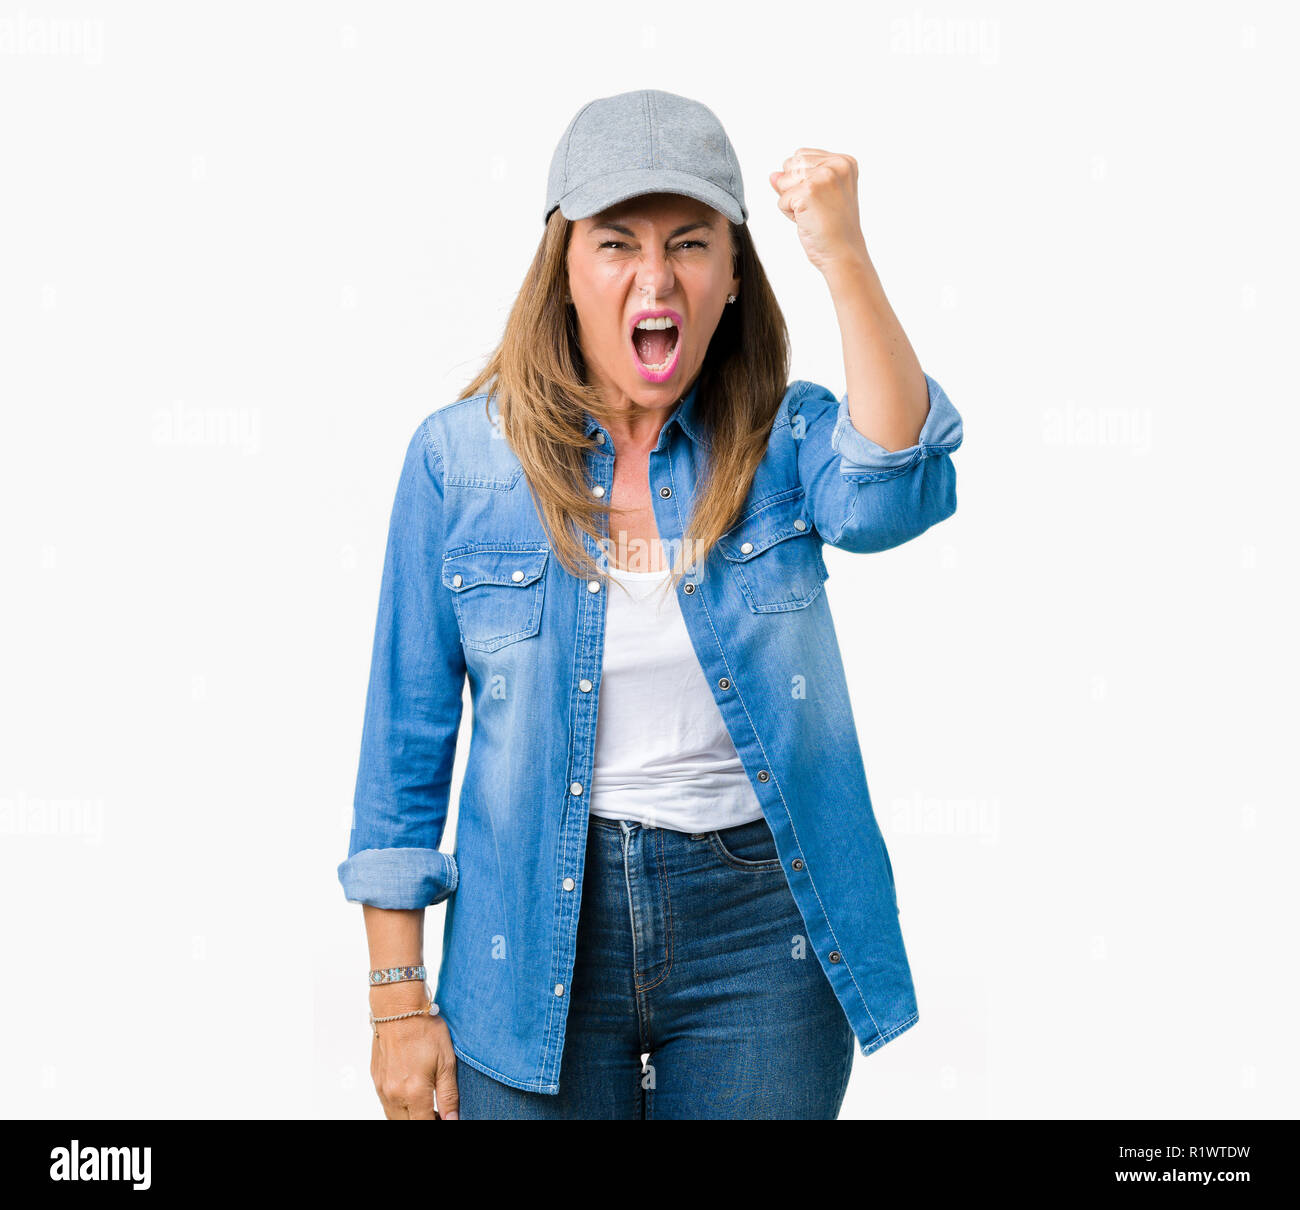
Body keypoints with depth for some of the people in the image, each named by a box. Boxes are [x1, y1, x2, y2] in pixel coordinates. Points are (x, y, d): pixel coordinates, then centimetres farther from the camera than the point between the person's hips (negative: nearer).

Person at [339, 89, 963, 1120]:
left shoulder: (783, 437, -2)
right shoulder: (461, 456, -5)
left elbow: (896, 495, -26)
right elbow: (407, 737, -1)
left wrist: (844, 258, -31)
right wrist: (399, 1000, -1)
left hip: (761, 929, 1)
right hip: (538, 928, 0)